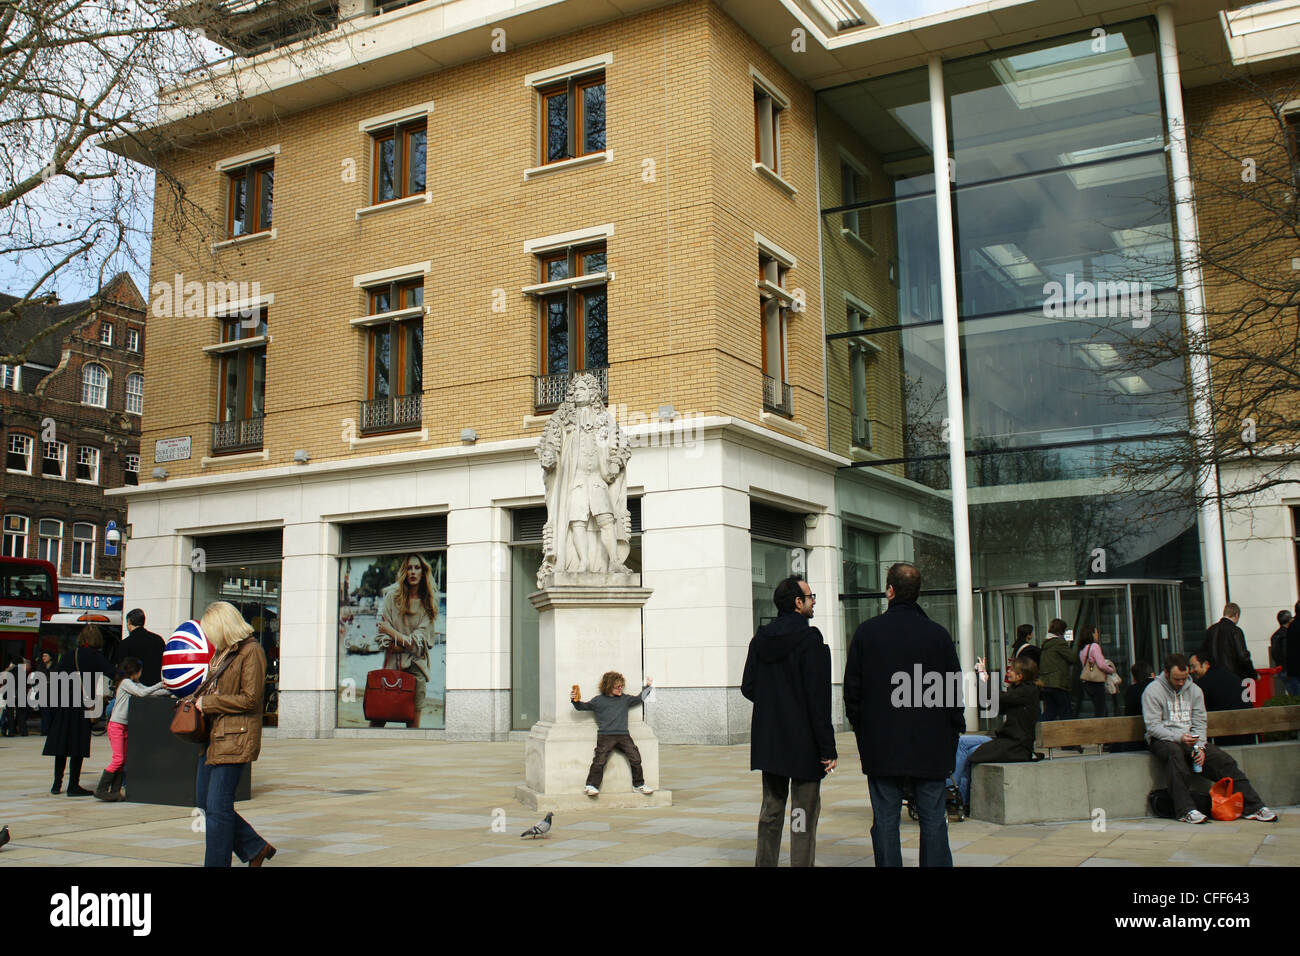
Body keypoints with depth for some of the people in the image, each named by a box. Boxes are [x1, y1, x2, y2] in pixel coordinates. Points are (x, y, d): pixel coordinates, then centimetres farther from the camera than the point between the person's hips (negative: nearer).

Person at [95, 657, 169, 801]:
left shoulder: (136, 684, 15)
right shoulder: (125, 682, -8)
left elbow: (150, 692, 15)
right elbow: (142, 693, -19)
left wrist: (168, 691, 7)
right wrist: (160, 685, -15)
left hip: (126, 726, 8)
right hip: (116, 725, -8)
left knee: (123, 760, 3)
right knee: (118, 759, -13)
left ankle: (115, 791, 3)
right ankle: (101, 789, -8)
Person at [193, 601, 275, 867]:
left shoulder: (251, 650, -12)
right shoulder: (222, 651, 16)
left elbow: (249, 698, -17)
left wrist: (207, 703, -12)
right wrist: (198, 695, 8)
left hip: (236, 737, -10)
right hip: (214, 736, 10)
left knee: (218, 806, -6)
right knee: (204, 802, 12)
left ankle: (216, 863, 5)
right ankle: (256, 848, 23)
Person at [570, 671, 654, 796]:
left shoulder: (624, 699, 18)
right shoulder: (598, 700, 7)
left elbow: (639, 698, 31)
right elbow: (583, 706, 3)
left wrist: (647, 687, 29)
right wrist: (575, 701, -15)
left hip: (623, 735, 3)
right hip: (605, 736, -3)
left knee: (636, 759, -3)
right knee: (599, 761, -14)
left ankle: (639, 785, 11)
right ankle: (591, 786, -4)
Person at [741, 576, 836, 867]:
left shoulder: (761, 639, 6)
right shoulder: (809, 639, -14)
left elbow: (748, 688, 8)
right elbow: (819, 697, -17)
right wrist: (828, 747, -14)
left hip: (768, 742, 6)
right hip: (804, 743, -6)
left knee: (771, 810, 15)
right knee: (804, 814, 0)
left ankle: (764, 862, 20)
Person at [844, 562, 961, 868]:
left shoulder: (867, 631, -3)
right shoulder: (937, 633, -3)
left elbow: (852, 686, 1)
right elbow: (954, 686, 1)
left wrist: (860, 727, 12)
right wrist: (954, 727, 13)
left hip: (881, 744, 0)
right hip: (931, 744, 0)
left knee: (885, 818, 5)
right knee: (933, 819, 6)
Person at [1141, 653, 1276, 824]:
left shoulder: (1194, 690, 11)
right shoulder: (1152, 691, -6)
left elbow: (1199, 723, 7)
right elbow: (1152, 726, -11)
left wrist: (1200, 746, -11)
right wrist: (1179, 738, -24)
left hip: (1189, 739, 5)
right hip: (1162, 740, -5)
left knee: (1223, 760, -16)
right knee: (1175, 752, -38)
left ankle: (1253, 806, -14)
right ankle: (1185, 810, -39)